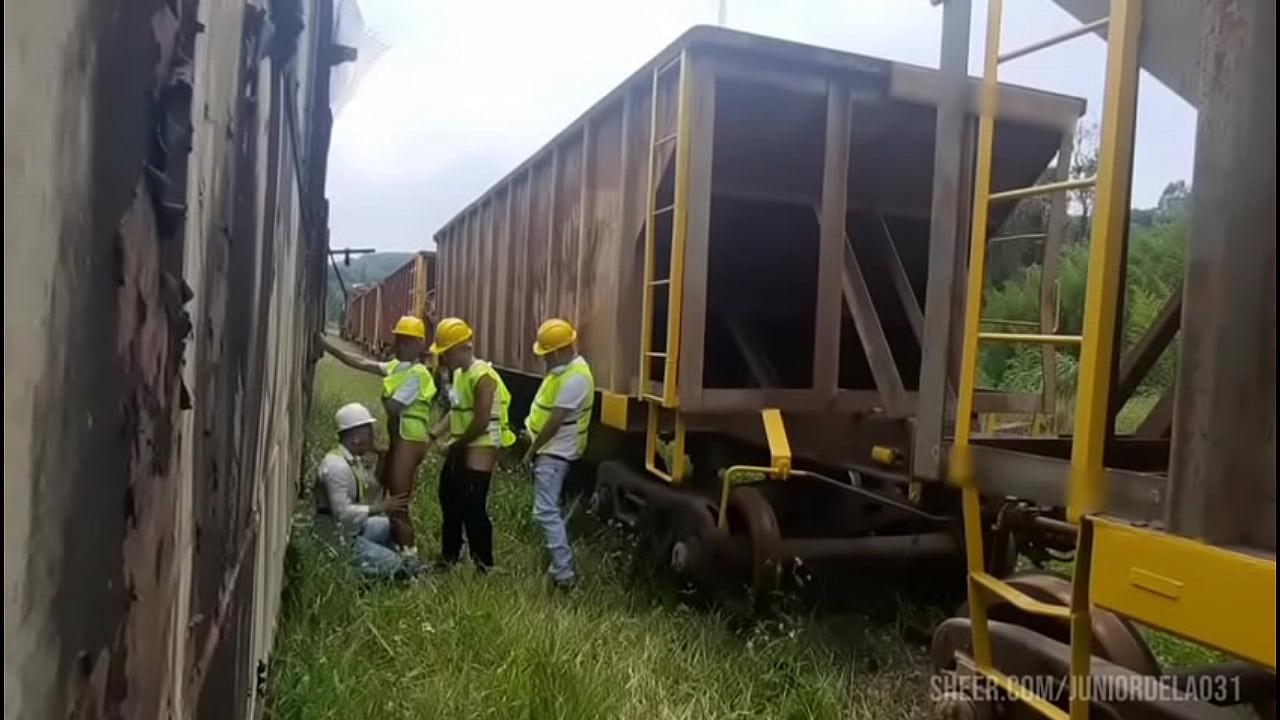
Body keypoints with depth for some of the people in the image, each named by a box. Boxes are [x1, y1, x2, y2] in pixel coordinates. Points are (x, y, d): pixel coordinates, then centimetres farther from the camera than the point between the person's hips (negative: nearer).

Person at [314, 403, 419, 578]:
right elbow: (342, 512, -25)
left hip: (352, 529, 10)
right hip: (337, 537, -10)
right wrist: (379, 508, -23)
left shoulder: (355, 460, 9)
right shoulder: (337, 466, -20)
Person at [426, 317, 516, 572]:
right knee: (450, 502, 18)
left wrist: (454, 445, -12)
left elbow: (481, 422, -22)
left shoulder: (482, 376, -20)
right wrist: (433, 435, 7)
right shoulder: (458, 374, 11)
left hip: (479, 450, -10)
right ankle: (449, 557, 35)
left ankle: (484, 565, 9)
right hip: (460, 450, 10)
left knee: (472, 508, -5)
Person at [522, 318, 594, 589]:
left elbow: (556, 421, -23)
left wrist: (532, 450, -14)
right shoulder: (561, 368, 9)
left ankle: (563, 574, -8)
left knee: (545, 512, -11)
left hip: (555, 453, -10)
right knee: (551, 509, 17)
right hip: (549, 449, 10)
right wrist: (532, 432, 12)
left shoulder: (575, 377, -24)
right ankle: (558, 563, 28)